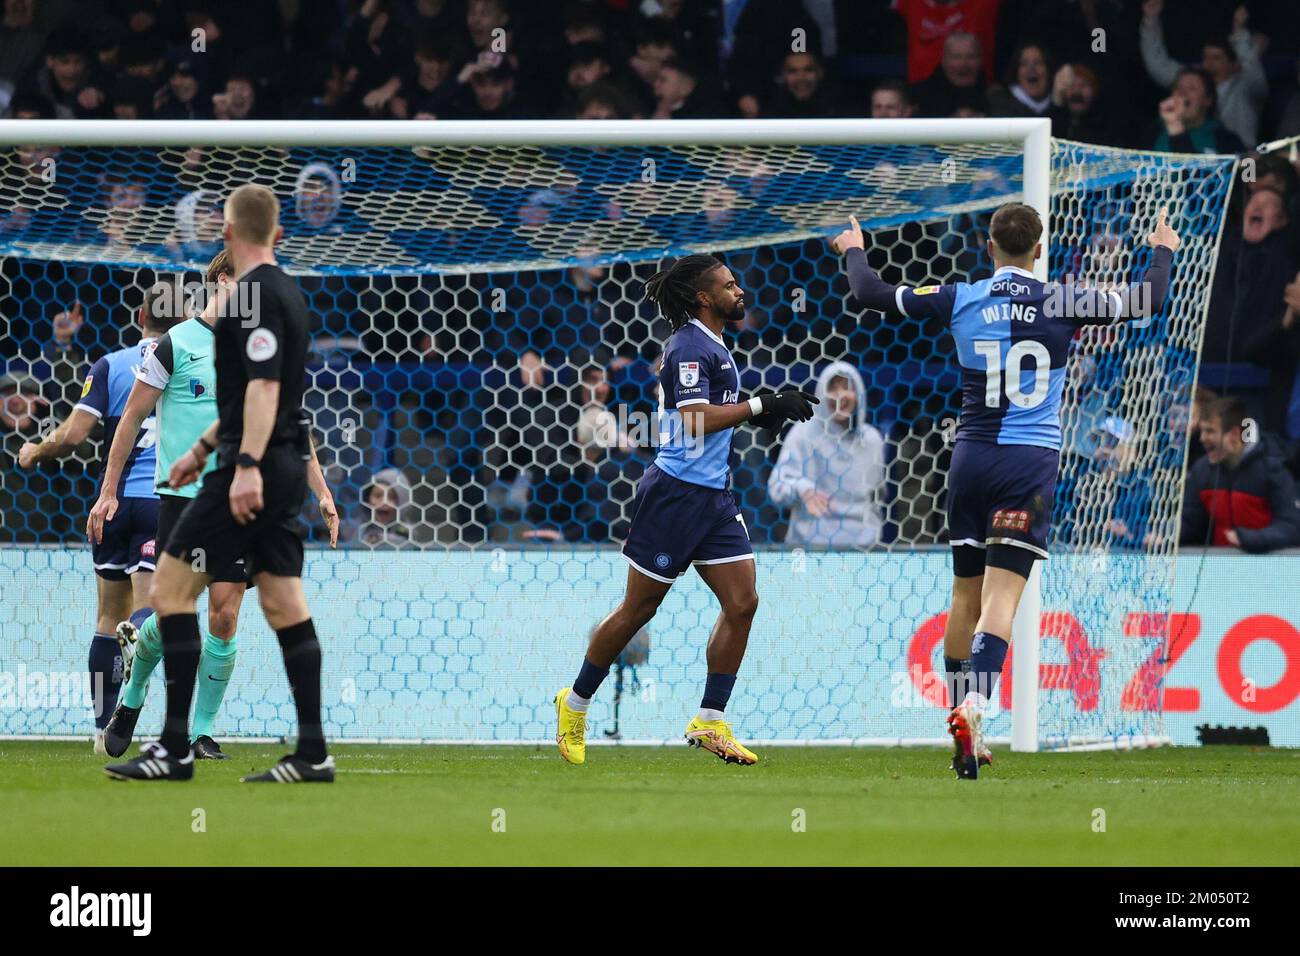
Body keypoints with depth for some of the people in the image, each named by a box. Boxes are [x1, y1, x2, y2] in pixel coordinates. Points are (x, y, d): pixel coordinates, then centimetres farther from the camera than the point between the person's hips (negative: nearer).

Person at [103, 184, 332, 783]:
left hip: (254, 470, -10)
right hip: (286, 467, 10)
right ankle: (312, 754, 5)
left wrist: (246, 466, -30)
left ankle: (174, 749, -8)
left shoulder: (254, 295, -13)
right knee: (284, 605, 8)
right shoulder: (284, 292, 17)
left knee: (170, 589, -6)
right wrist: (203, 450, 33)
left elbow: (263, 385, -23)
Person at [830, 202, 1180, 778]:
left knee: (966, 595, 13)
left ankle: (962, 719, 18)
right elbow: (1145, 302, 10)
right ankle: (973, 705, -29)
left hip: (971, 459, 2)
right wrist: (1164, 253, 30)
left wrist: (853, 252, 28)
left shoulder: (961, 299, 1)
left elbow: (870, 294, 7)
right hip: (1031, 461, -2)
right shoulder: (1062, 303, -2)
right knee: (1002, 593, -10)